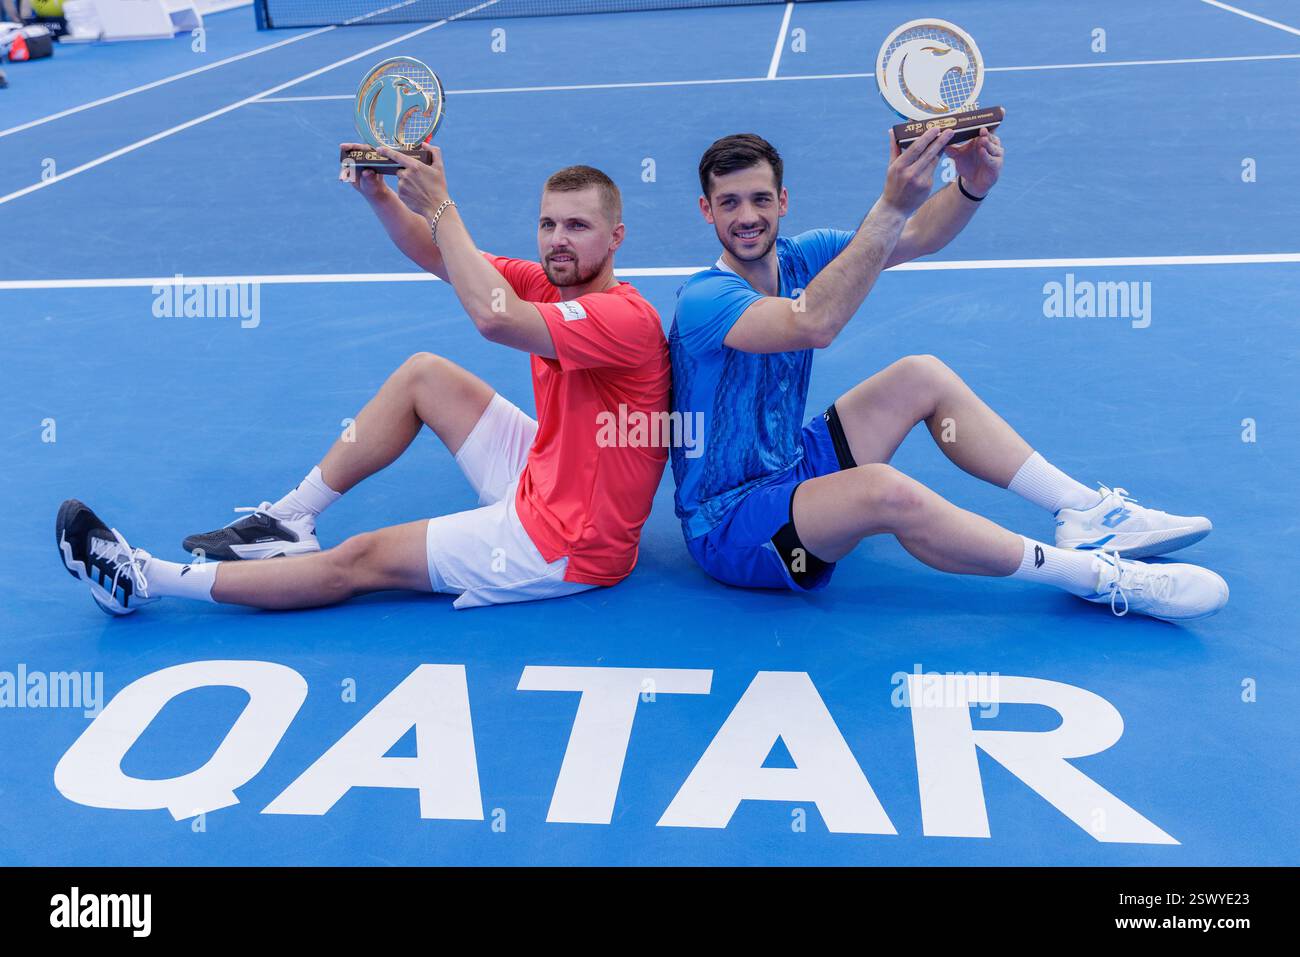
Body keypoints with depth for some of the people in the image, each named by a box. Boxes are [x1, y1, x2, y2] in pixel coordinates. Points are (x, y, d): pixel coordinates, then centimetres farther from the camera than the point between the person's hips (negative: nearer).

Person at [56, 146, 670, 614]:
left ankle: (145, 580, 5)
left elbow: (493, 318, -39)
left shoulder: (626, 319, -24)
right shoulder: (551, 285, 3)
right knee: (423, 373, 9)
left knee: (358, 562, -8)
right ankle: (288, 521, 16)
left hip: (567, 544, -9)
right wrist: (379, 194, -9)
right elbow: (437, 256, 8)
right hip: (542, 479, 9)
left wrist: (439, 205, -30)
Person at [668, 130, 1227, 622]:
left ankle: (1086, 512, 3)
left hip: (791, 468, 9)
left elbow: (918, 238, -1)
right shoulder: (703, 299, -22)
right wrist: (893, 204, -46)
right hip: (727, 522, -8)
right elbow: (814, 324, -41)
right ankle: (1093, 575, -20)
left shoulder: (799, 257, 1)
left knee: (922, 377, 1)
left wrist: (971, 186, -22)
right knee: (886, 490, -34)